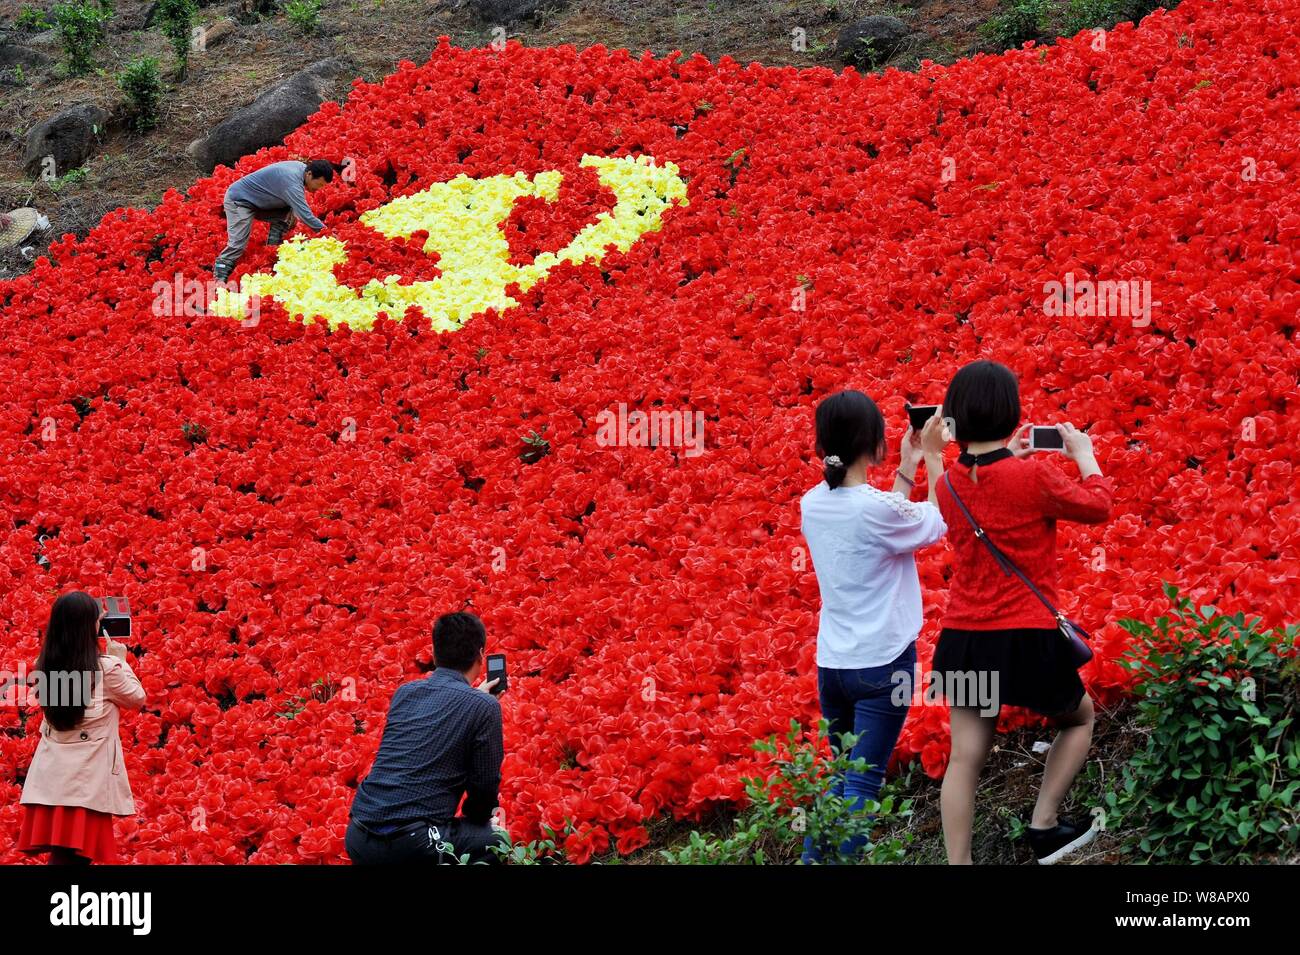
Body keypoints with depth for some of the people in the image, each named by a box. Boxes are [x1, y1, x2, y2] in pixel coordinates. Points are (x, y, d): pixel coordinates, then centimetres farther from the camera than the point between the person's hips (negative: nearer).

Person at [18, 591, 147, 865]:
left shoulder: (45, 667, 2)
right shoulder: (106, 668, -12)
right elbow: (137, 699, 5)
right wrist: (120, 661, 16)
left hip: (52, 770, 5)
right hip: (88, 775, -5)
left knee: (60, 854, 7)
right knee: (77, 856, -1)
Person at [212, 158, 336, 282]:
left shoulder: (302, 167, -2)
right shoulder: (292, 182, -31)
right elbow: (305, 215, -36)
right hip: (239, 201, -10)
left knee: (283, 217, -2)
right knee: (238, 245, -18)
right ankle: (219, 279, -17)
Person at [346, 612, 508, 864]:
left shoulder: (404, 692, 14)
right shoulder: (484, 707, -4)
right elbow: (485, 783, 1)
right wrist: (476, 818, 22)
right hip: (411, 843, -6)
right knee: (496, 842, 19)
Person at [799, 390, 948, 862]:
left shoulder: (812, 504, 1)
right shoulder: (877, 507, -20)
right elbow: (938, 524, 0)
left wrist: (908, 467, 18)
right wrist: (933, 457, 7)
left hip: (831, 663, 7)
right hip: (882, 662, -7)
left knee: (843, 778, 19)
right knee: (861, 787, -3)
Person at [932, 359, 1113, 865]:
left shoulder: (949, 483, 1)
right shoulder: (1033, 475, -16)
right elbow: (1096, 506, 1)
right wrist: (1084, 454, 15)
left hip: (964, 635, 4)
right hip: (1026, 636, -4)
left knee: (965, 756, 5)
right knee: (1079, 716, 22)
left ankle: (958, 862, 2)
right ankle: (1043, 827, 18)